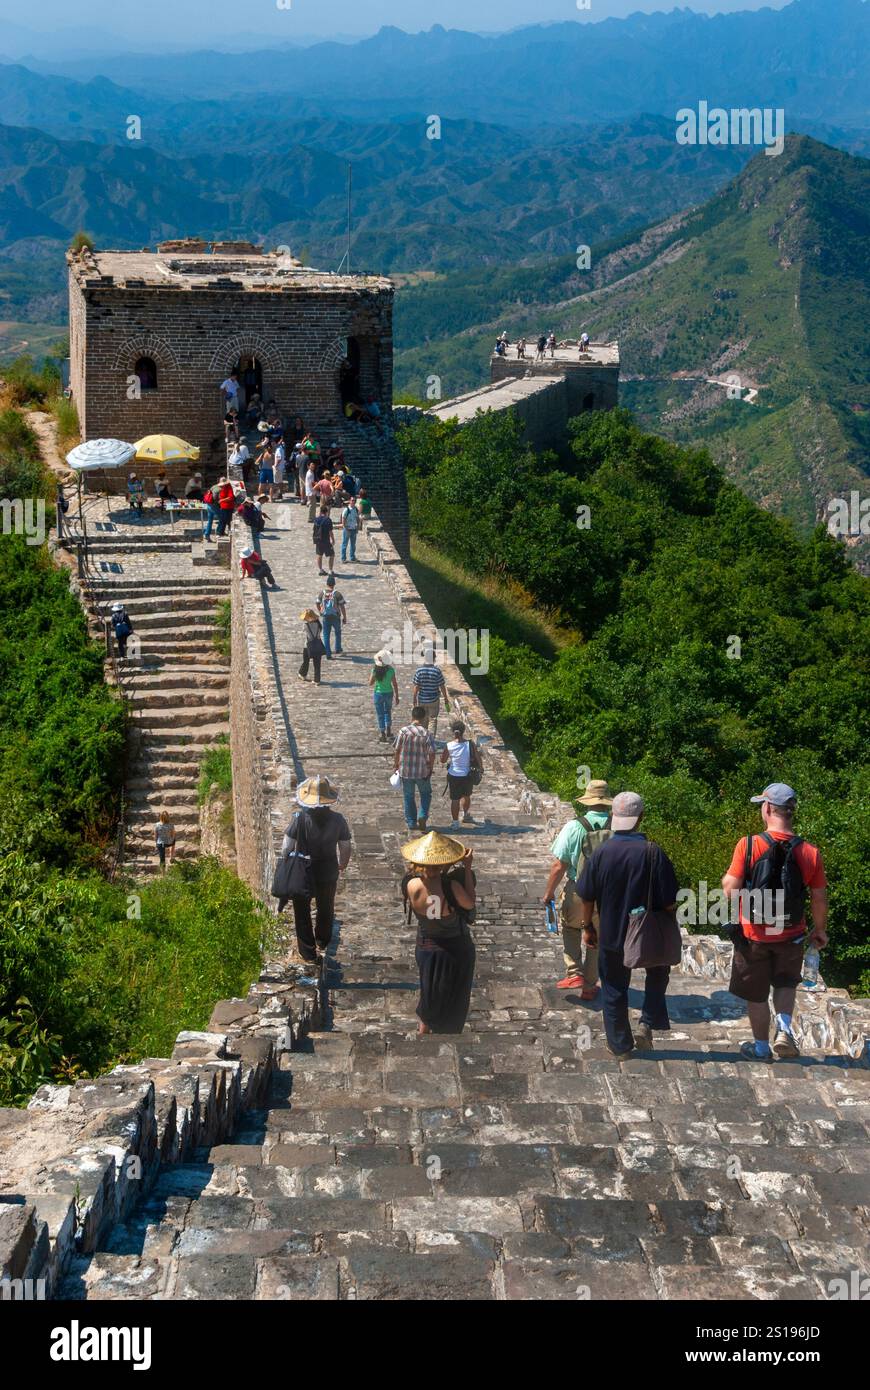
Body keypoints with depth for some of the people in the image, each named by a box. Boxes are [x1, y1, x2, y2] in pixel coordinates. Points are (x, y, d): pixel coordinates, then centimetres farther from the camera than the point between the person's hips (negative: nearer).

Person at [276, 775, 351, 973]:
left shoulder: (300, 818, -22)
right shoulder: (337, 820, -17)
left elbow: (286, 848, -18)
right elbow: (346, 849, -8)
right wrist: (342, 867, 12)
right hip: (328, 875, 2)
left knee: (302, 913, 19)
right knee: (325, 910, 27)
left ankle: (308, 953, 25)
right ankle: (323, 944, 47)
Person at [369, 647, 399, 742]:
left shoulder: (375, 670, -16)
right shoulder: (391, 670, -14)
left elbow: (370, 683, -5)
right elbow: (395, 684, -8)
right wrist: (397, 696, 3)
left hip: (378, 694, -1)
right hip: (389, 693, 1)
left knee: (380, 714, 12)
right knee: (388, 711, 27)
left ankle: (382, 735, 16)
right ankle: (388, 731, 33)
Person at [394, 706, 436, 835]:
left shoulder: (403, 731, -11)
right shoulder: (426, 734, -14)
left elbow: (397, 751, -5)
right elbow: (432, 754, -14)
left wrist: (396, 765, 10)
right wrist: (430, 767, 3)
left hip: (405, 771, 1)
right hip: (422, 771, -1)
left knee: (409, 797, 15)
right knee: (426, 794, 21)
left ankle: (411, 824, 20)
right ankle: (422, 817, 6)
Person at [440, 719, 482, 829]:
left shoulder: (449, 746, -14)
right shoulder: (470, 744, -14)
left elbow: (443, 760, -2)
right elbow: (478, 758, -4)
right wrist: (480, 768, 14)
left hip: (453, 776, -1)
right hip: (467, 775, 1)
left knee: (455, 799, 10)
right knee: (466, 795, 26)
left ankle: (455, 823, 14)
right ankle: (466, 815, 46)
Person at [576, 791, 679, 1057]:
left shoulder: (602, 853, -13)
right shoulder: (654, 853, -18)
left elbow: (586, 897, -6)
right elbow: (669, 901, -13)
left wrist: (587, 927, 10)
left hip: (611, 936, 1)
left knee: (614, 990, 15)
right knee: (658, 973, 28)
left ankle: (620, 1045, 24)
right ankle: (647, 1023, 14)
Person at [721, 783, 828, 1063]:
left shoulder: (748, 845, -19)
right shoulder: (810, 853, -10)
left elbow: (731, 889, -17)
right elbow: (820, 898, -3)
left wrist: (726, 877, 6)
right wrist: (820, 930, 14)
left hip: (753, 935, -2)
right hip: (791, 935, 2)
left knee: (756, 994, 16)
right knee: (786, 983, 26)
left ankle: (761, 1048, 29)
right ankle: (784, 1028, 5)